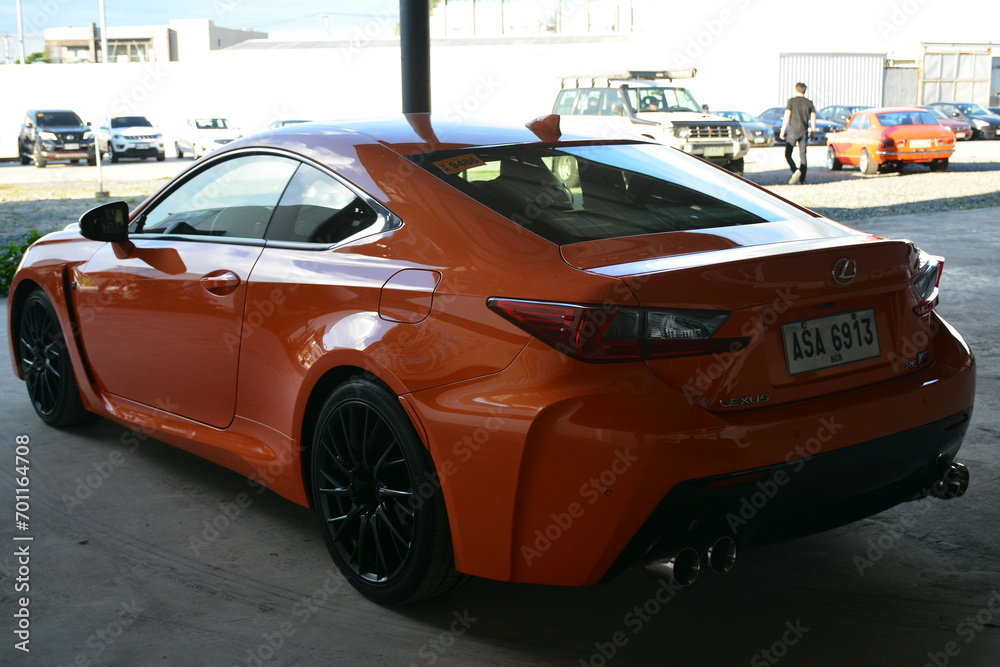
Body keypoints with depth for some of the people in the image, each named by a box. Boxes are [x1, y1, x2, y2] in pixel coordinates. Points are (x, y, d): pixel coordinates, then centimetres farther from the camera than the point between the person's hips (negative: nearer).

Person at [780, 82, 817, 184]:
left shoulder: (791, 101, -2)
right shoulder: (809, 102, 8)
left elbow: (787, 116, -8)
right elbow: (813, 117, 5)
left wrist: (782, 131, -6)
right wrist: (813, 129, 15)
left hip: (792, 131, -4)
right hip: (804, 132, 4)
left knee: (788, 154, 3)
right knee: (803, 156, 6)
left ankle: (796, 171, -21)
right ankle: (802, 179, 3)